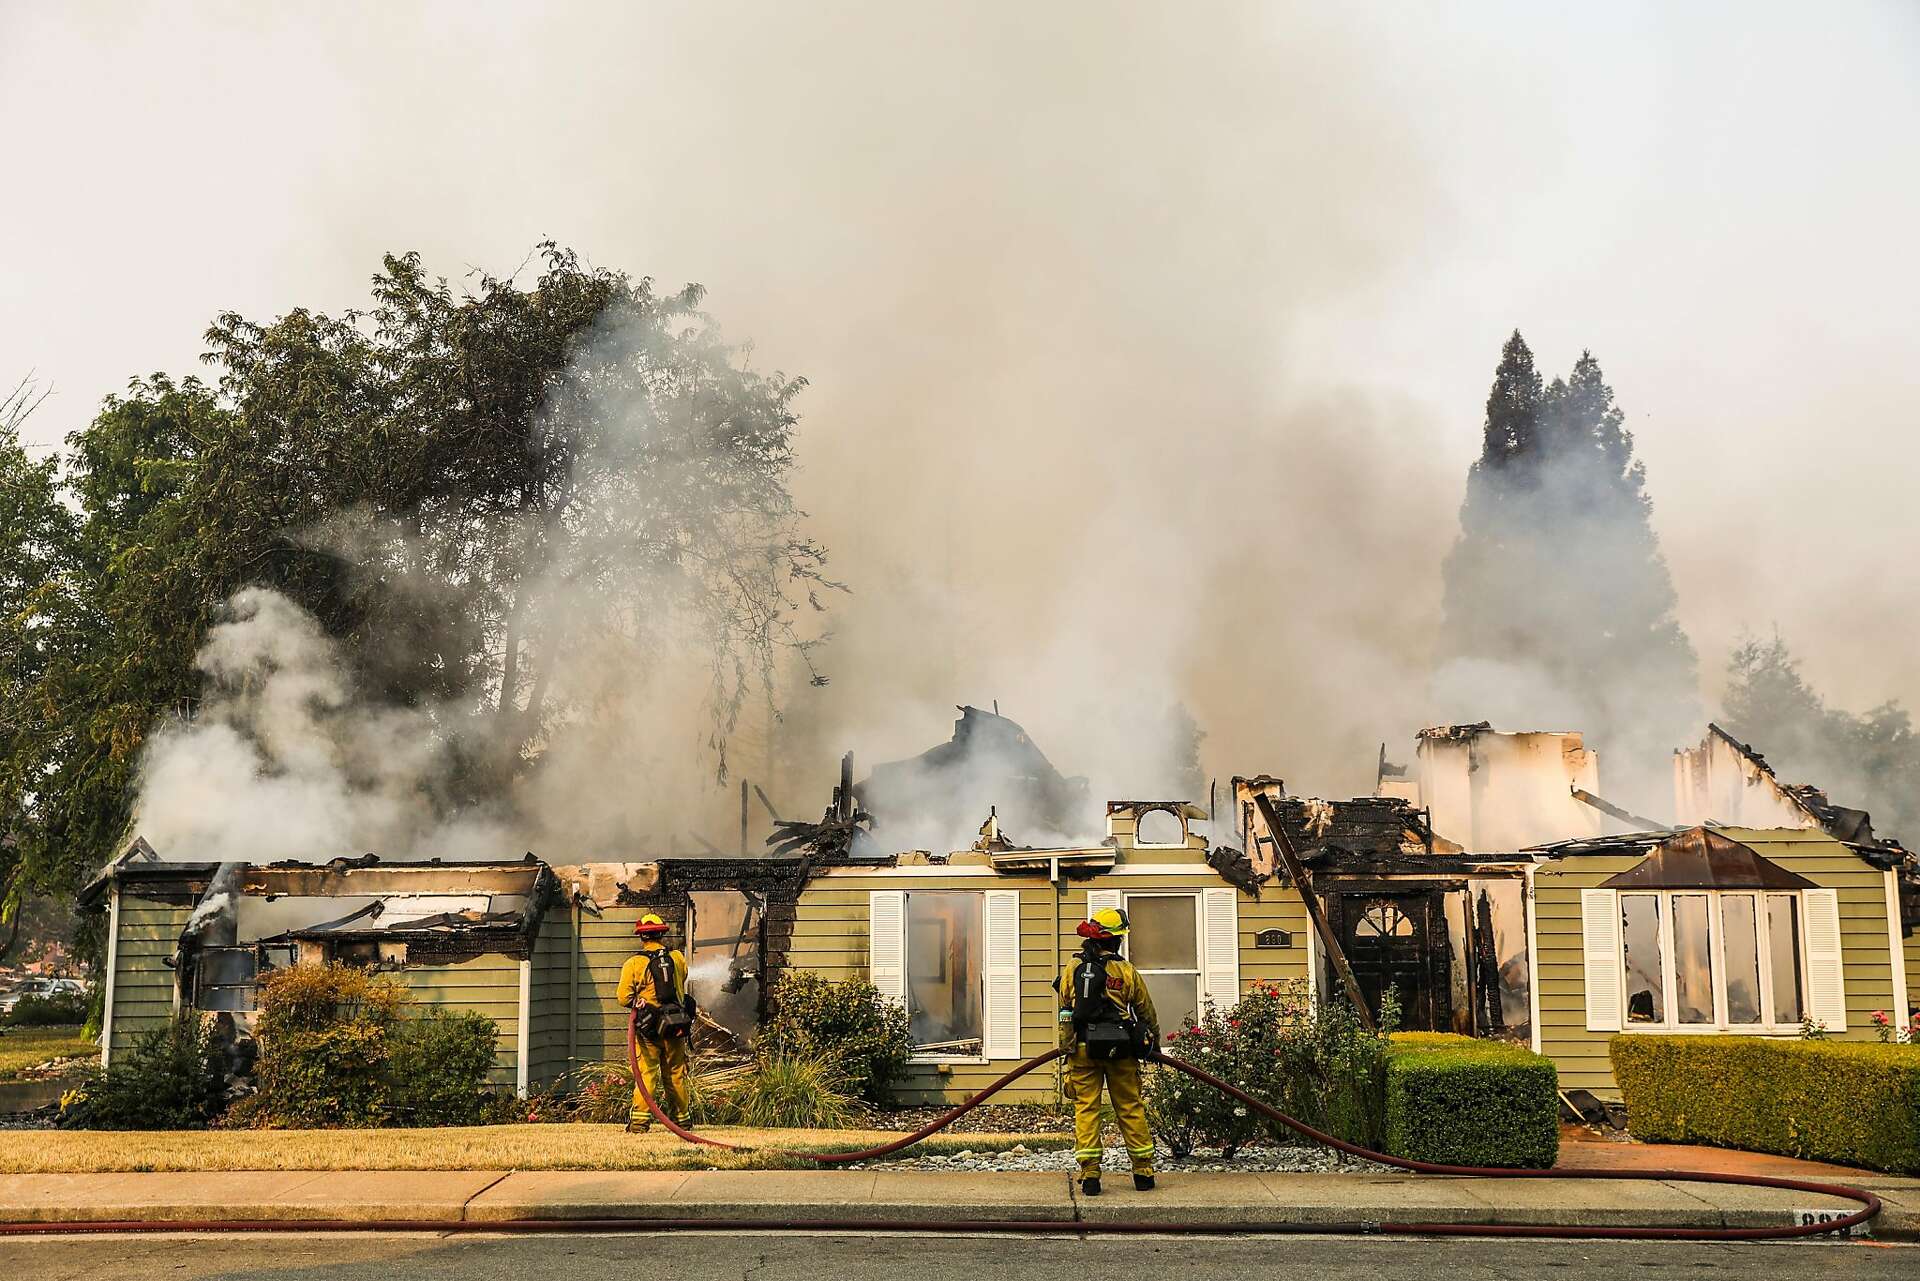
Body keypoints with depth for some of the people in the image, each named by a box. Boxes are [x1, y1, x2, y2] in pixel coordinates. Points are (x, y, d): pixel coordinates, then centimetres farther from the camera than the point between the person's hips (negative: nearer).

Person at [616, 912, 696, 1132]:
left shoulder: (634, 963, -7)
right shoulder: (678, 958, 4)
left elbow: (623, 997, -8)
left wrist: (637, 1000, 11)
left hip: (649, 1027, -3)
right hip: (676, 1024, 3)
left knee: (646, 1072, -1)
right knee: (676, 1073, 12)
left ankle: (640, 1120, -8)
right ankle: (682, 1118, 19)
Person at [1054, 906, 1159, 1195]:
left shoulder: (1072, 969, 2)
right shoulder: (1127, 972, -3)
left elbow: (1065, 1006, 12)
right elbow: (1146, 1011, 7)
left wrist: (1069, 1041, 28)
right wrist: (1154, 1042, 24)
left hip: (1082, 1048, 1)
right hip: (1120, 1050, -1)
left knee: (1086, 1108, 4)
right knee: (1130, 1108, 8)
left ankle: (1089, 1174, -2)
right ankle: (1143, 1171, 14)